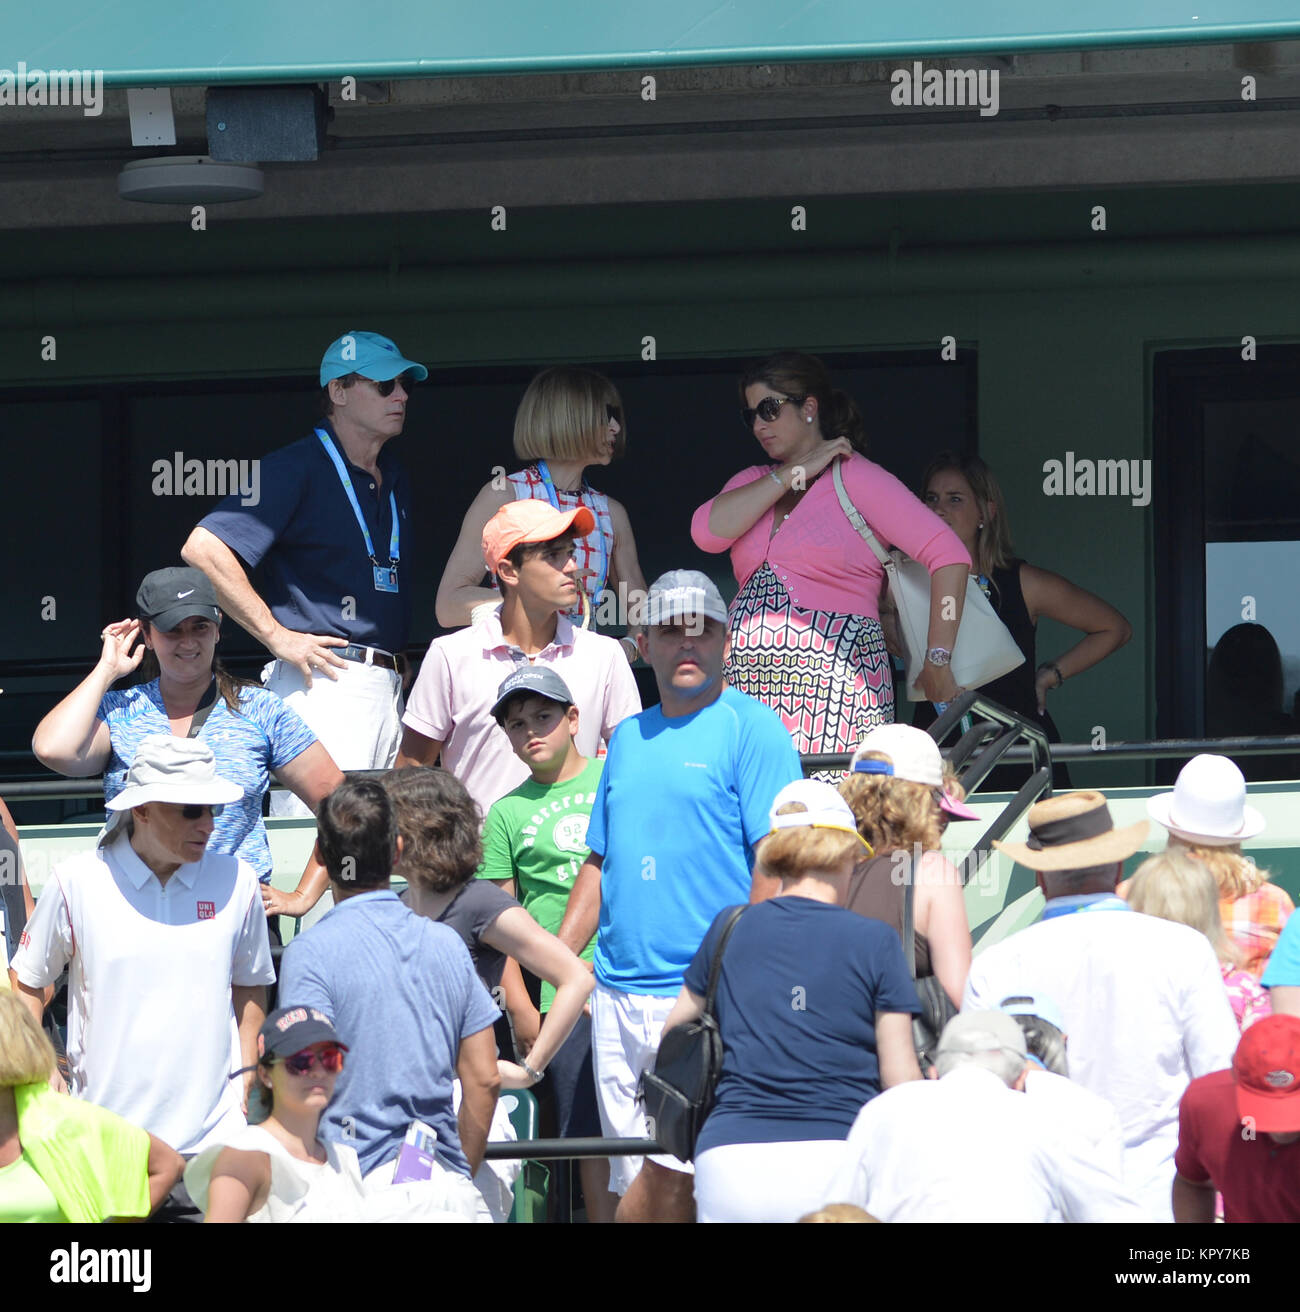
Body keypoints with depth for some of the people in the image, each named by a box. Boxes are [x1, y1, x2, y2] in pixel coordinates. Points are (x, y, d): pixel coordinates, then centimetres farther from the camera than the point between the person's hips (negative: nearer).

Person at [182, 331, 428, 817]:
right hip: (324, 681, -8)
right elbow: (203, 550, -16)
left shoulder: (393, 479, 20)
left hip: (387, 682, 8)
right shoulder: (297, 468, -6)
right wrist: (277, 636, -15)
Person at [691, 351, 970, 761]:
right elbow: (707, 532, 1)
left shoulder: (856, 477, 3)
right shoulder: (753, 484, 22)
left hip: (836, 690, -5)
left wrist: (938, 662, -8)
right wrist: (794, 474, 1)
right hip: (751, 688, 5)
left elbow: (949, 556, -4)